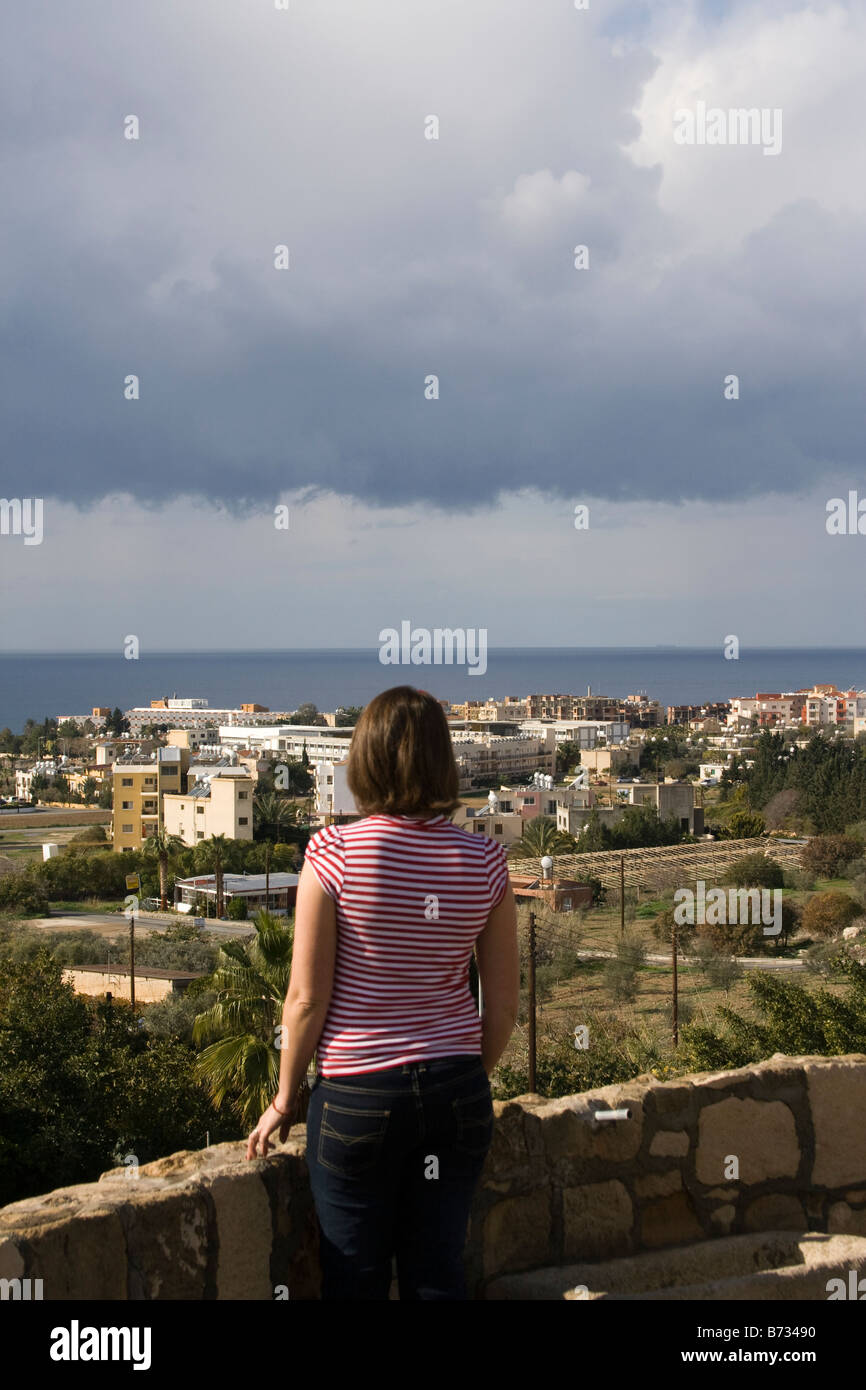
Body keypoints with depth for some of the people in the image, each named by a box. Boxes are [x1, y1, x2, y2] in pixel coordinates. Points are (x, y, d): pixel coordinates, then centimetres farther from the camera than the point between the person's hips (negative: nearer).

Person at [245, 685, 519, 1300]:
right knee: (440, 1273, 13)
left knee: (356, 1277, 9)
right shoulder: (483, 859, -4)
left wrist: (285, 1098, 3)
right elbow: (504, 1003, 2)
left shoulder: (335, 854, -13)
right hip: (457, 1088, 3)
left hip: (357, 1094, -3)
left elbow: (308, 998, -10)